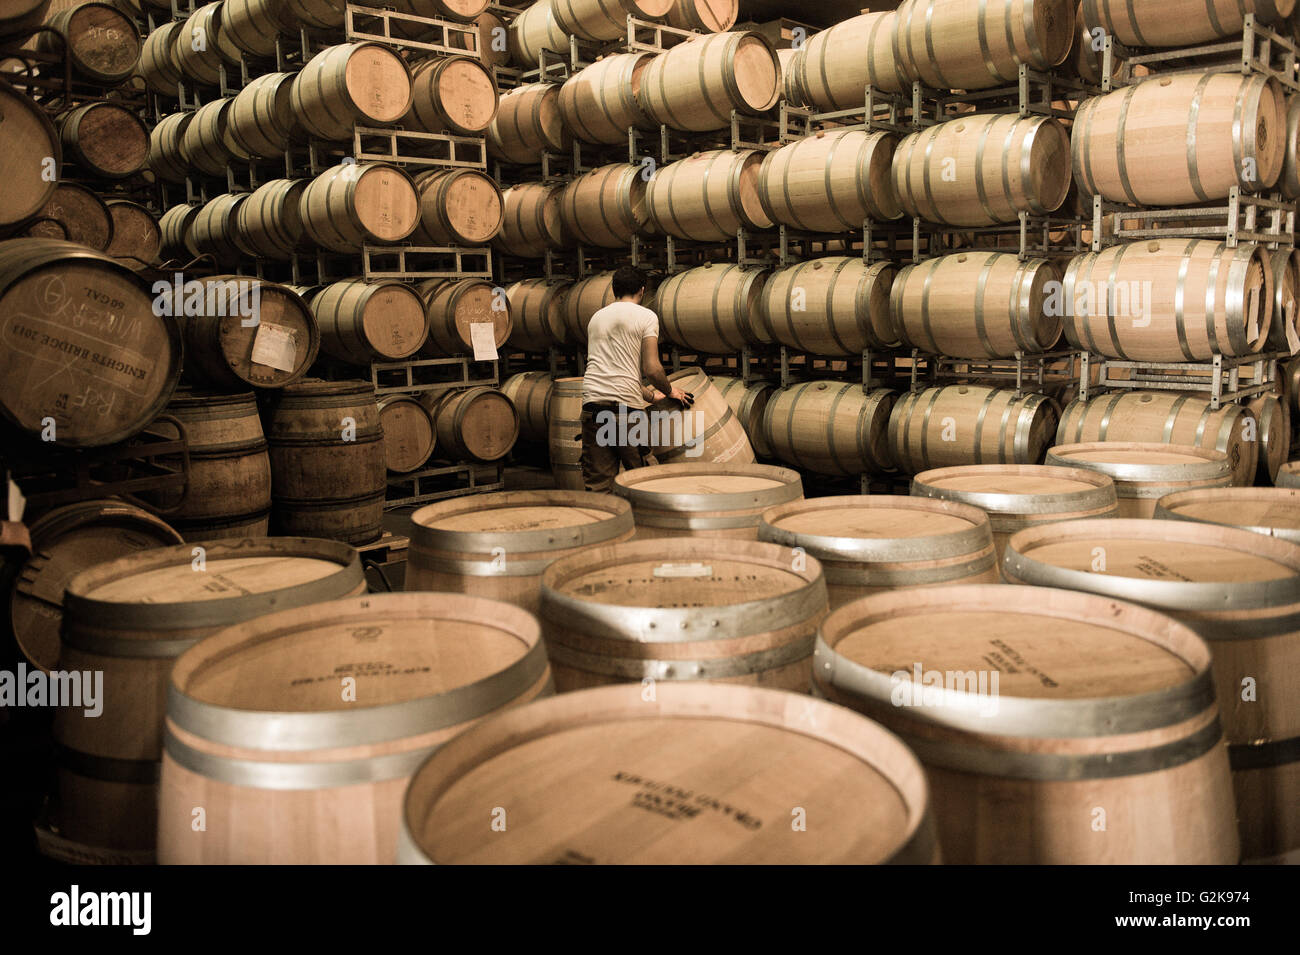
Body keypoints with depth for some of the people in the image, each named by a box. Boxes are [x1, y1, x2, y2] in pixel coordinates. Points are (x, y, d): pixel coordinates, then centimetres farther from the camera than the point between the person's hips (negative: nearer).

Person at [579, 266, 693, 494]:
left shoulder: (596, 317, 23)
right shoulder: (646, 316, 4)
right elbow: (652, 369, -5)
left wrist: (650, 395, 35)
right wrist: (670, 391, 16)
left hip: (592, 402, 5)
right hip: (626, 406, -5)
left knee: (596, 485, 5)